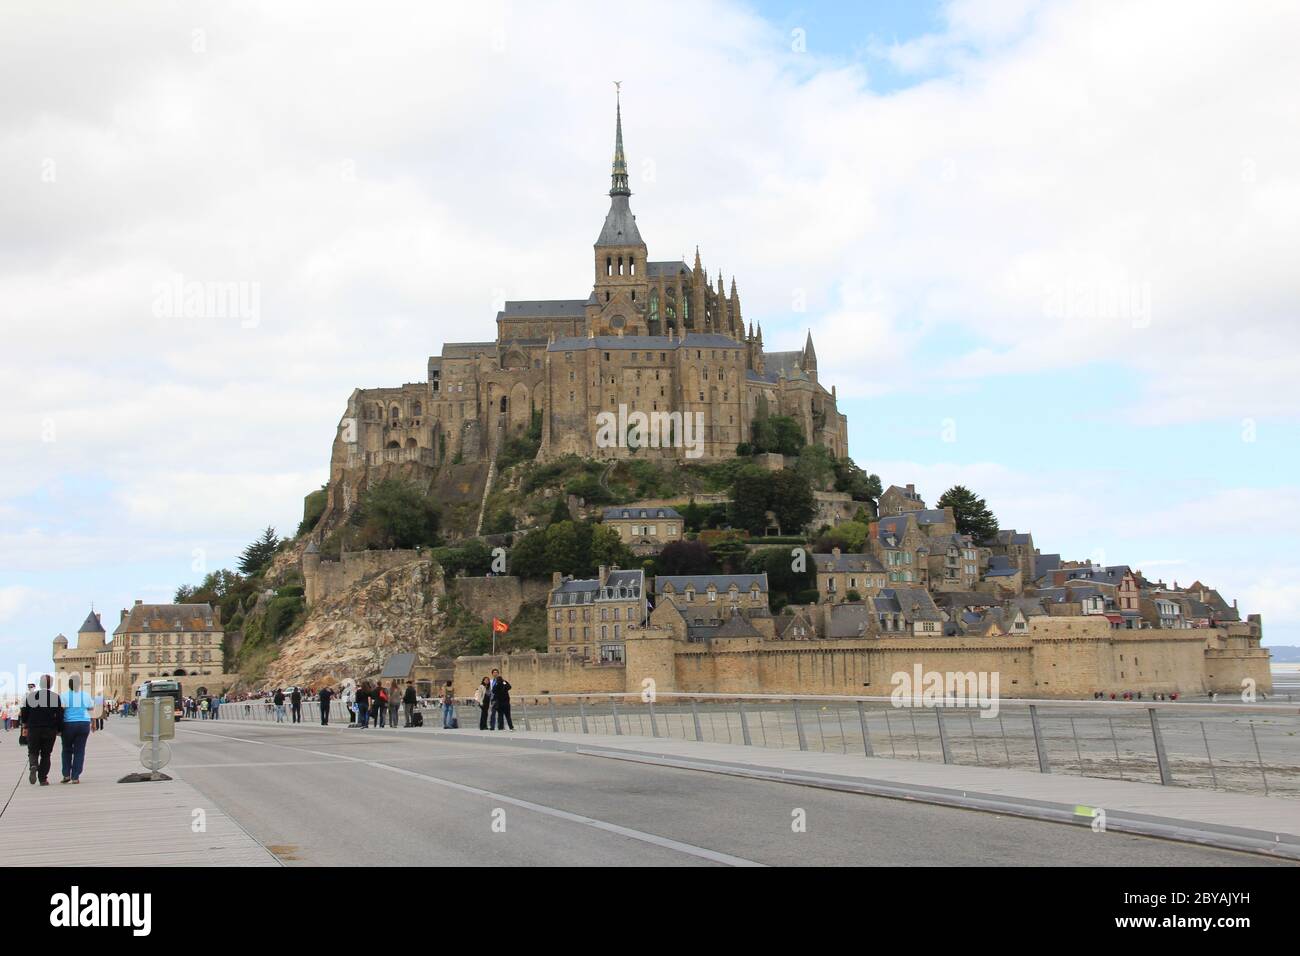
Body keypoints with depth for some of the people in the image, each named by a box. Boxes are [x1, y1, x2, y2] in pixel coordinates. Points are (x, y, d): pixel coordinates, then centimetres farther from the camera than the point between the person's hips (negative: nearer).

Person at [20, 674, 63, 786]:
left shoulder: (31, 695, -1)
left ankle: (33, 766, -19)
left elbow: (24, 712, 4)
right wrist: (59, 729, 5)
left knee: (33, 751, 12)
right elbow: (60, 715, -4)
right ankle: (43, 778, 3)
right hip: (50, 729, 0)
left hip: (33, 729, 0)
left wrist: (24, 724, 20)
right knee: (46, 754, 9)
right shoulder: (56, 697, -4)